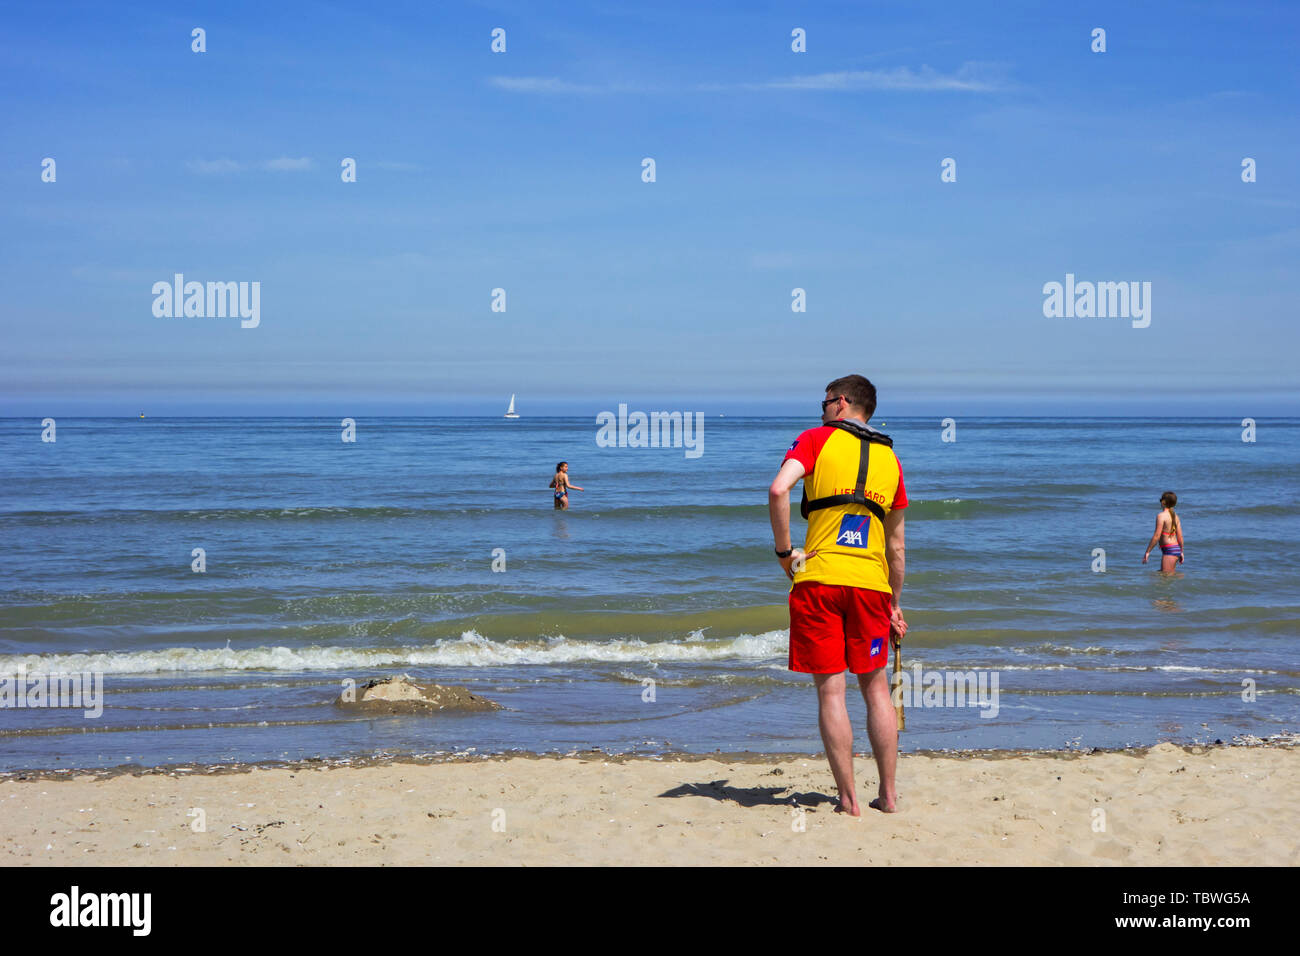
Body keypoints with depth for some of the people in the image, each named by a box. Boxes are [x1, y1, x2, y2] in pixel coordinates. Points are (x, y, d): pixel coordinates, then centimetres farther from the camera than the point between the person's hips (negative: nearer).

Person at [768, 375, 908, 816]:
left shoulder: (817, 439, 5)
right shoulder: (889, 459, 17)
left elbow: (778, 489, -14)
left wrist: (784, 552, -4)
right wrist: (894, 607, 28)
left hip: (818, 577, -3)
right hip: (871, 581, 3)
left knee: (831, 691, 2)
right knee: (875, 687, 14)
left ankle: (848, 799, 3)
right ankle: (888, 794, 16)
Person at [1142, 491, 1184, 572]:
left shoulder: (1161, 516, -11)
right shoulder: (1175, 516, 12)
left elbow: (1157, 536, -16)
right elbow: (1180, 536, 13)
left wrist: (1147, 552, -12)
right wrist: (1181, 552, 23)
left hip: (1169, 550, -9)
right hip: (1177, 549, 9)